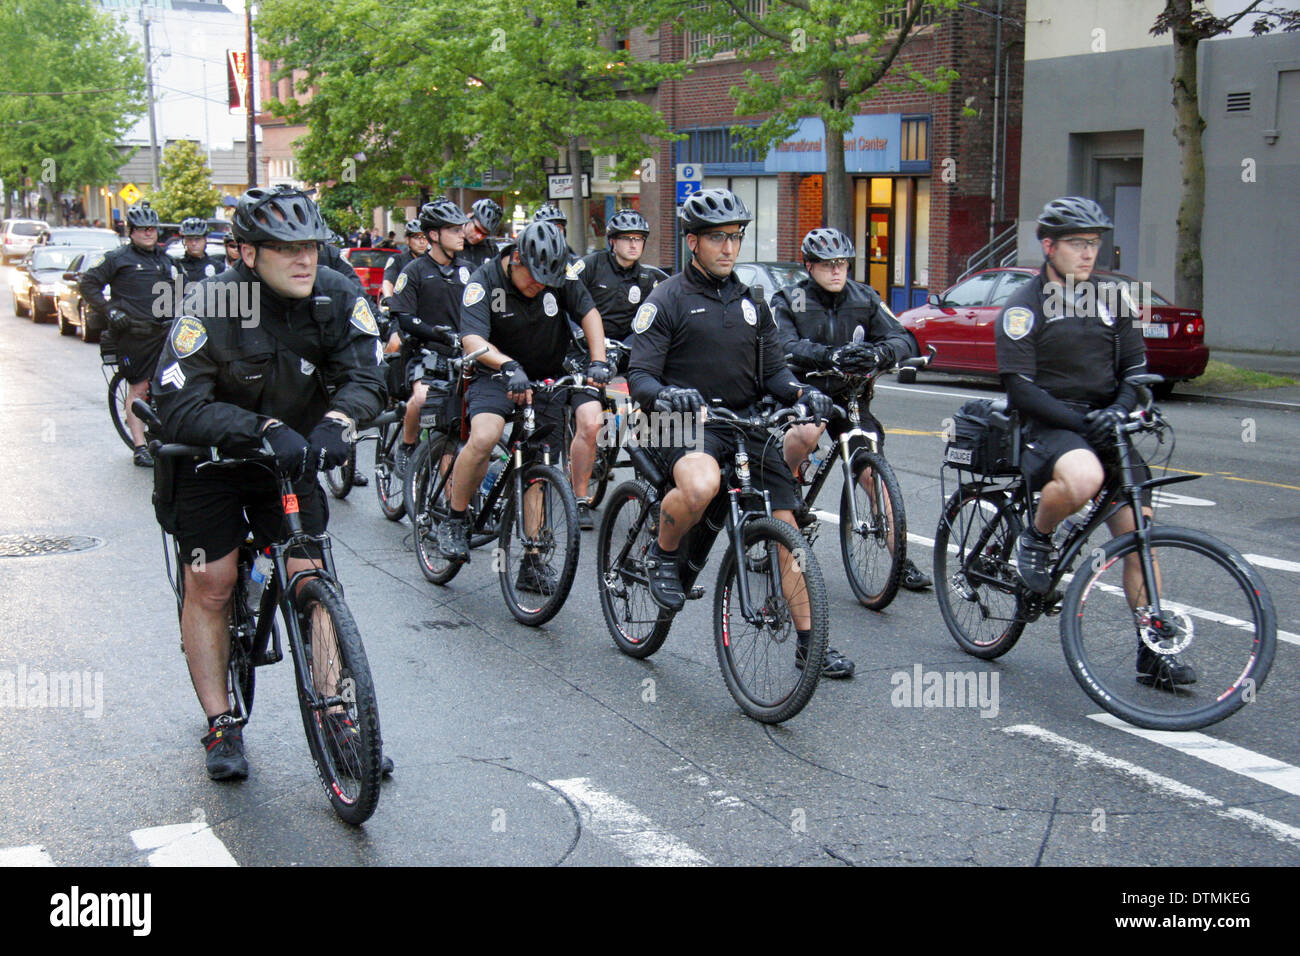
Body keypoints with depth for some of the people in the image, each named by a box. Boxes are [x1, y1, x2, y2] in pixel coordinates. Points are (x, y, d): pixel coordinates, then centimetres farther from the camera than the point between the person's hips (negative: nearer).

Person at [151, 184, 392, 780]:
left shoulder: (338, 299, -15)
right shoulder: (211, 311, -25)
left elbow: (365, 376, -17)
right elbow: (179, 407, -30)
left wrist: (335, 421, -39)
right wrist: (265, 429, -42)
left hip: (291, 460, 2)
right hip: (211, 461, -2)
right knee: (210, 585, -2)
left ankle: (335, 720, 2)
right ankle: (221, 727, 12)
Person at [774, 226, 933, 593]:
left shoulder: (865, 298, 1)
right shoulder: (788, 301, -6)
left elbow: (903, 339, -10)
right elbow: (786, 347, -24)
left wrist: (879, 353, -35)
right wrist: (830, 356, -43)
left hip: (849, 395, 3)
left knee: (873, 471, -10)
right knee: (807, 432, -37)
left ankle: (901, 560, -2)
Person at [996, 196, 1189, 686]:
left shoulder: (1111, 302, 11)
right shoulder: (1023, 307, -4)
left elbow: (1136, 367, 12)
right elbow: (1021, 391, -10)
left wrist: (1122, 408, -11)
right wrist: (1081, 423, -20)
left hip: (1106, 428, 5)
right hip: (1049, 427, -5)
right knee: (1083, 477, -38)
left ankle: (1153, 651, 6)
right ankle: (1036, 538, -7)